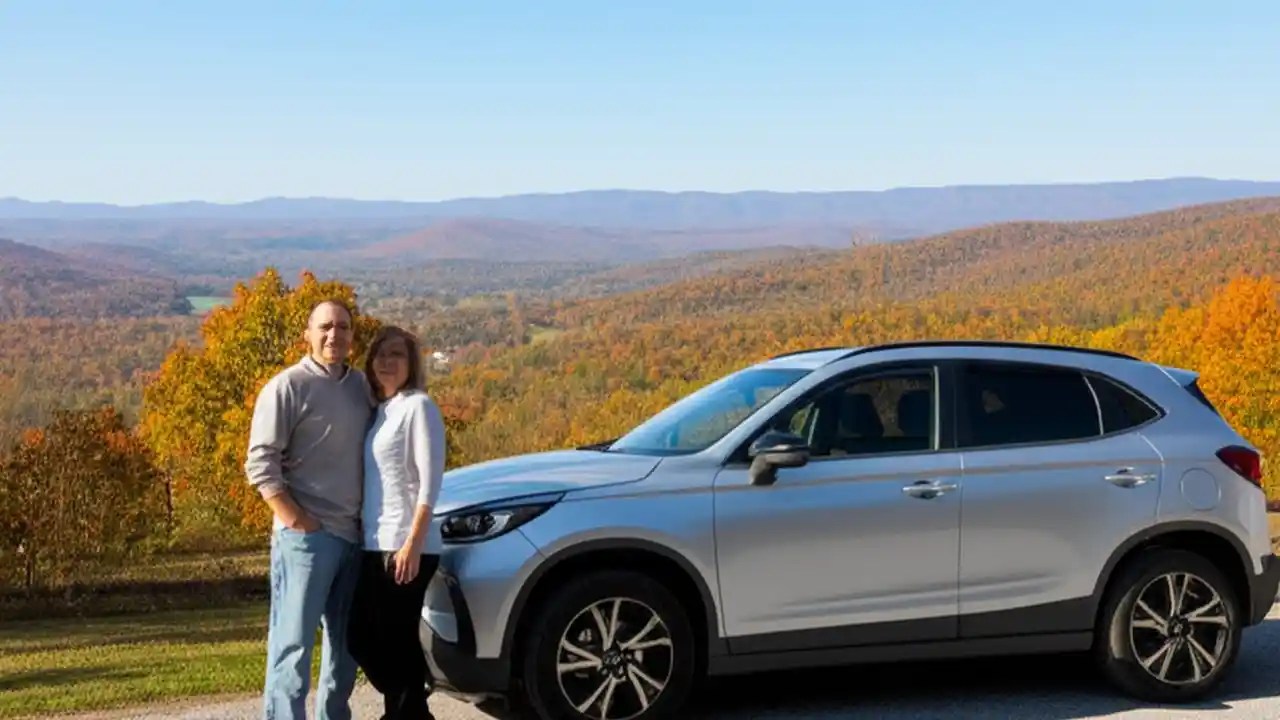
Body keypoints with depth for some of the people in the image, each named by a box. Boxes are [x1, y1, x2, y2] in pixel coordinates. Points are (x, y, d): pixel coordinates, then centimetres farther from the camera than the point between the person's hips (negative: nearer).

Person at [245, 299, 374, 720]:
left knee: (346, 642, 14)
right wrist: (294, 518, -17)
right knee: (293, 641, -7)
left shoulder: (361, 387, 13)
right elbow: (260, 463, -11)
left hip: (354, 533, 7)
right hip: (306, 535, -7)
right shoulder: (289, 386, -7)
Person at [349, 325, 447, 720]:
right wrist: (365, 534, 7)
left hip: (406, 545, -8)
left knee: (397, 640, -4)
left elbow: (430, 481, -12)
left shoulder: (418, 406, -6)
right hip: (374, 544, 8)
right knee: (363, 638, 8)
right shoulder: (377, 411, 16)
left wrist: (413, 544, -19)